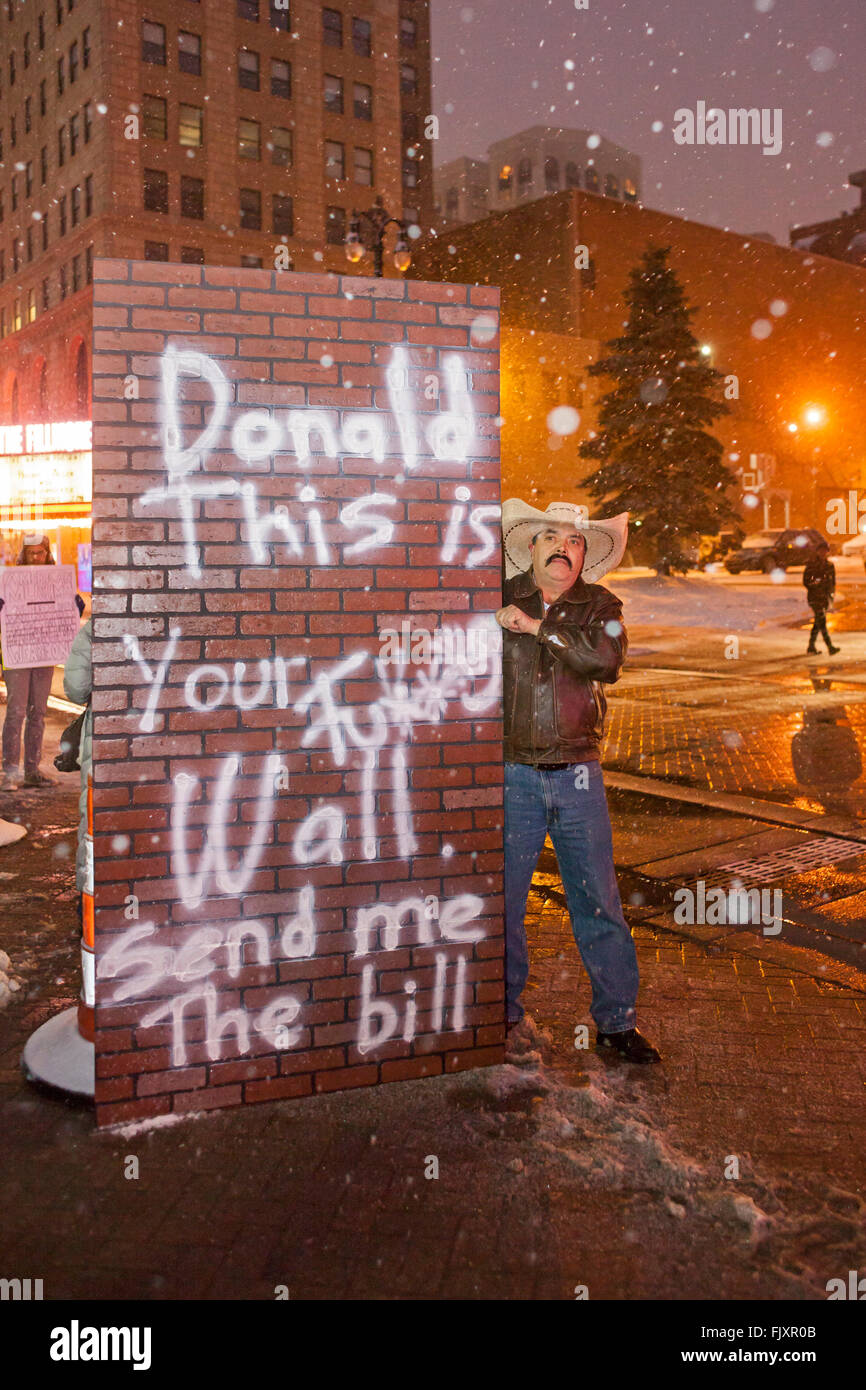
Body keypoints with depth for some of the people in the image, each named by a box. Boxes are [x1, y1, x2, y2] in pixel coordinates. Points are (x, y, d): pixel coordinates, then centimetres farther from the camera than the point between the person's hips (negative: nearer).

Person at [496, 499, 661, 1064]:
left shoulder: (600, 606, 7)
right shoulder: (498, 601, 5)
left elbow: (608, 658, -13)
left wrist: (539, 627, -14)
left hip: (577, 773, 1)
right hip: (512, 773, 0)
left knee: (599, 900, 6)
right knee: (502, 897, 6)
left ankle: (617, 1020, 21)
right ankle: (507, 1013, 25)